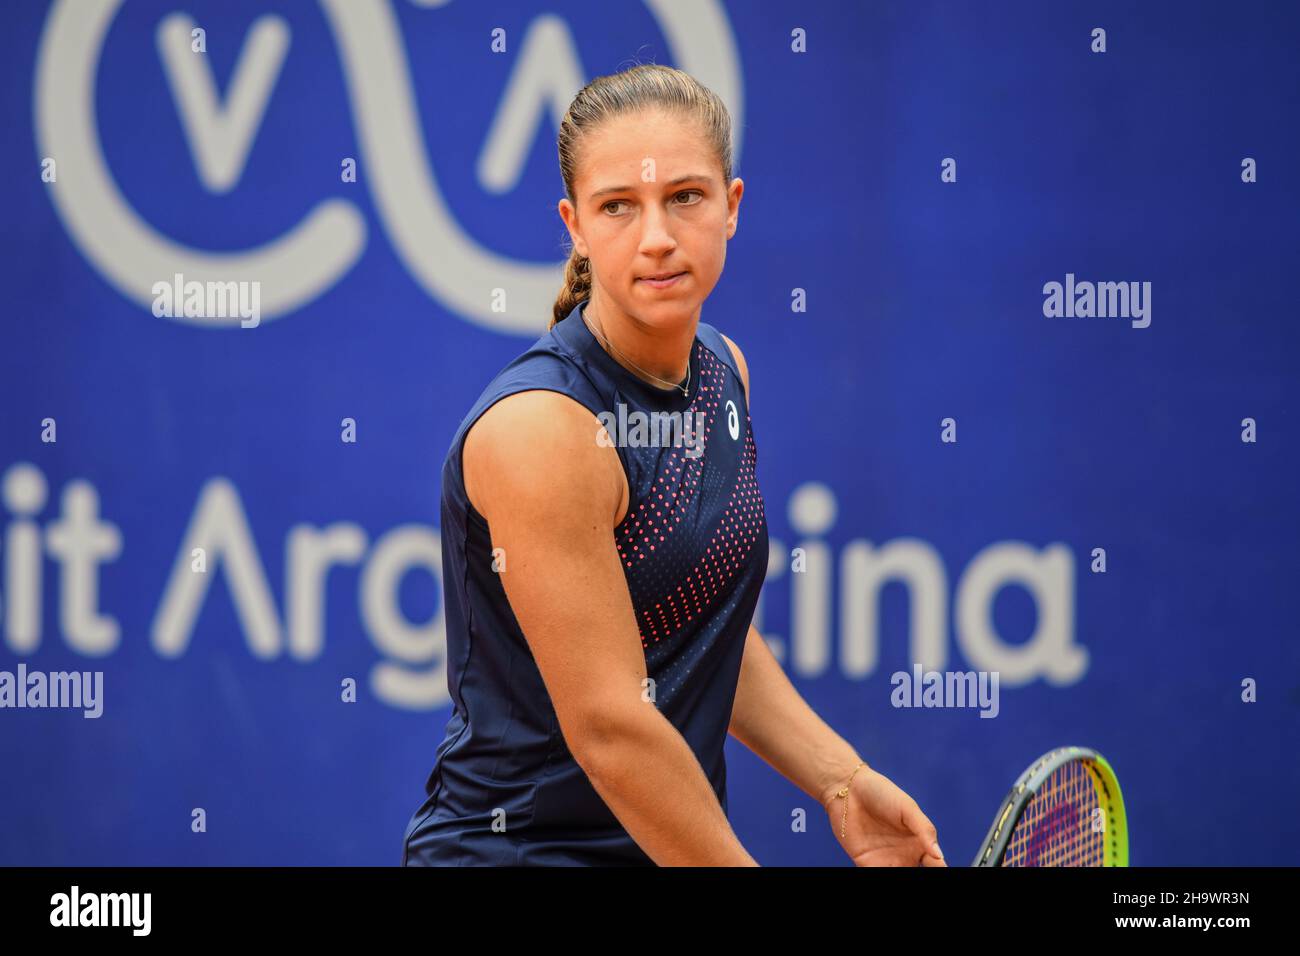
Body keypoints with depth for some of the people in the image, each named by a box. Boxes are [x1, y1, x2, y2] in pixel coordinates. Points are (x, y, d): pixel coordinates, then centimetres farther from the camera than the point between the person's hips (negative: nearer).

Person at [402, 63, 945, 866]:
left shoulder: (723, 370, 3)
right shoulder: (539, 426, -21)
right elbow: (608, 725, -22)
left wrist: (841, 780, 2)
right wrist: (732, 862, -19)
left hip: (676, 841, 7)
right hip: (516, 847, -7)